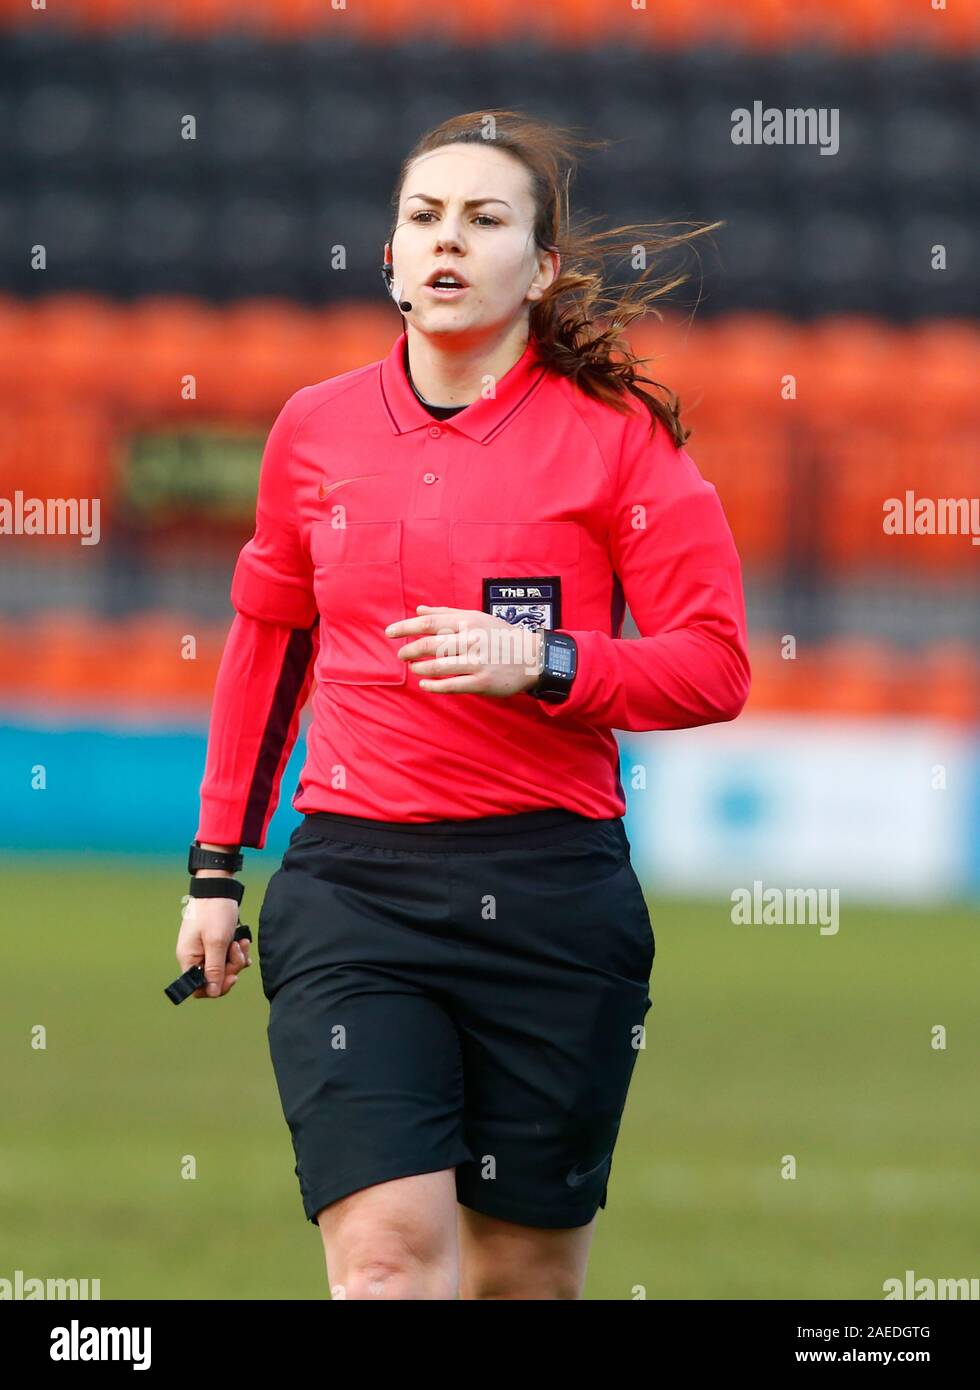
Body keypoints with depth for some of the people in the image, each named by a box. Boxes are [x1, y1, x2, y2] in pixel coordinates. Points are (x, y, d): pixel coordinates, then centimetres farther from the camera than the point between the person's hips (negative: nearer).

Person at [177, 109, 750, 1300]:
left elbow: (715, 668, -1)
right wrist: (217, 866, 26)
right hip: (353, 882, 1)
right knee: (386, 1252, -16)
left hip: (550, 889, -1)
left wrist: (542, 662, -17)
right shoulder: (315, 429, 10)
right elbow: (265, 647, 24)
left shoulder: (615, 434, 1)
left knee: (525, 1274, 6)